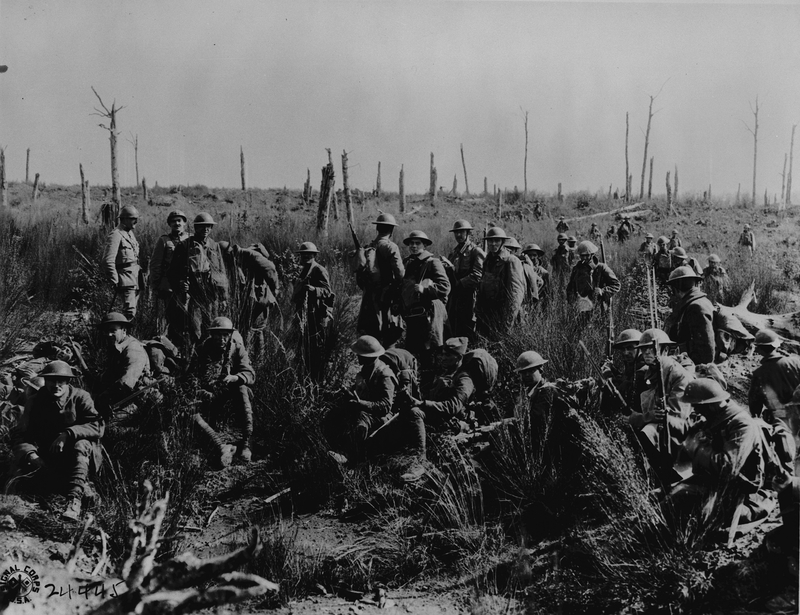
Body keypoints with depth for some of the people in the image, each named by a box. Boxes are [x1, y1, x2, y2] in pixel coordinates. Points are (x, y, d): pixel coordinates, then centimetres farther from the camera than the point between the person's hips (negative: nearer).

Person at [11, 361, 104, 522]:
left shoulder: (80, 397, -5)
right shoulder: (35, 402, 1)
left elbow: (97, 426, -19)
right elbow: (21, 436, -7)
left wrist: (68, 434, -33)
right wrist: (30, 454, -29)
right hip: (48, 457, 2)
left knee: (81, 445, -35)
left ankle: (74, 499, -47)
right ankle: (86, 490, -27)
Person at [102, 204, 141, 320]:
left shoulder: (130, 234, 17)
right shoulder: (116, 235, -13)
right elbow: (108, 261, -20)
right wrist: (115, 282, -19)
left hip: (134, 283, 9)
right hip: (125, 283, -9)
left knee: (131, 313, 11)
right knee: (129, 313, -13)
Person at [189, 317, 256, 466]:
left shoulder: (236, 348, -4)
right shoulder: (202, 350, -6)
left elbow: (250, 374, -13)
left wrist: (234, 378, -35)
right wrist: (201, 393, -28)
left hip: (228, 395, 0)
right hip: (207, 396, 0)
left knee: (243, 390, -32)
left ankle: (244, 444, -35)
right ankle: (221, 447, -49)